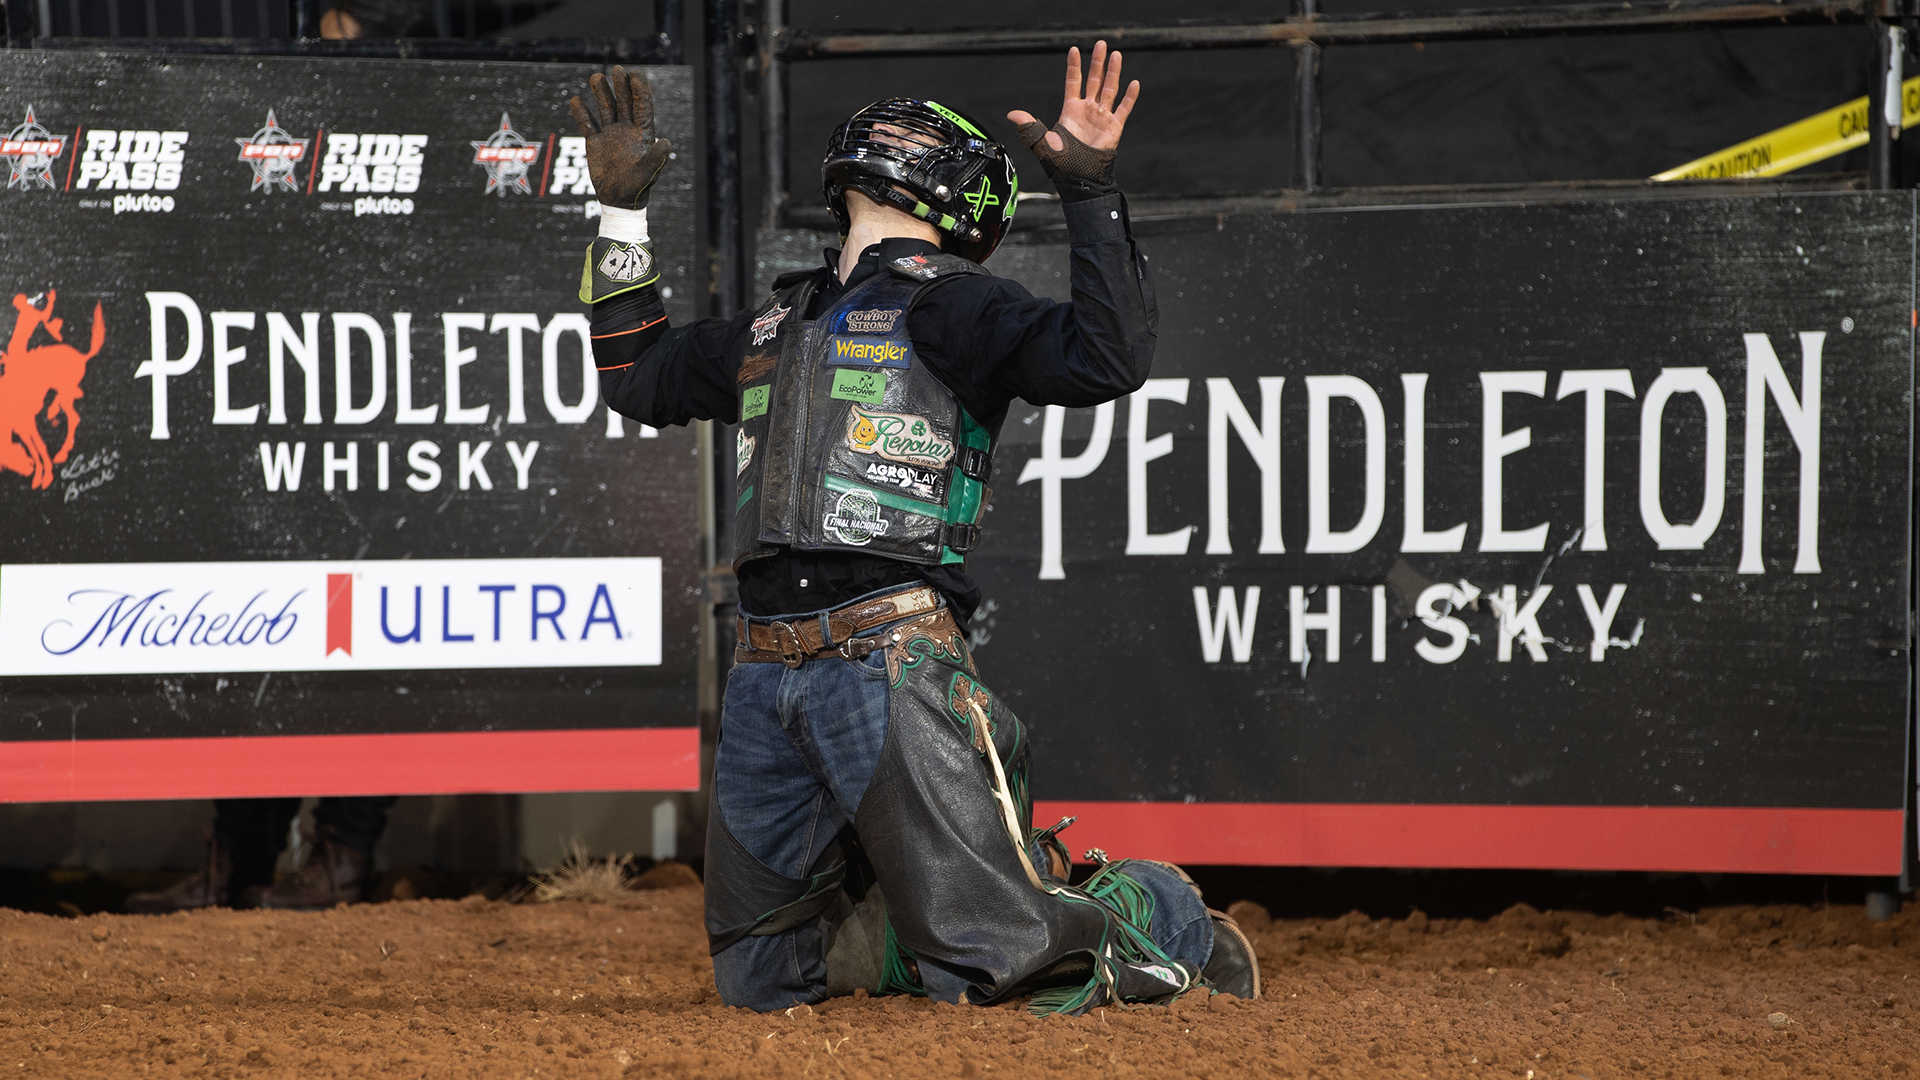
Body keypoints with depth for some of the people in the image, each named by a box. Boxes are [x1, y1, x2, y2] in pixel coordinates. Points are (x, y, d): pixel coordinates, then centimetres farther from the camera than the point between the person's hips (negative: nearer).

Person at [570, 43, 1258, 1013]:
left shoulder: (949, 306, 1)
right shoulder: (782, 322, 23)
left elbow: (1107, 360, -15)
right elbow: (638, 379, 36)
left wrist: (1090, 190, -19)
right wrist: (621, 214, 33)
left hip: (889, 660, -7)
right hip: (766, 671, 7)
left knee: (991, 963, -12)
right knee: (760, 978, 11)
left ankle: (1168, 922, 17)